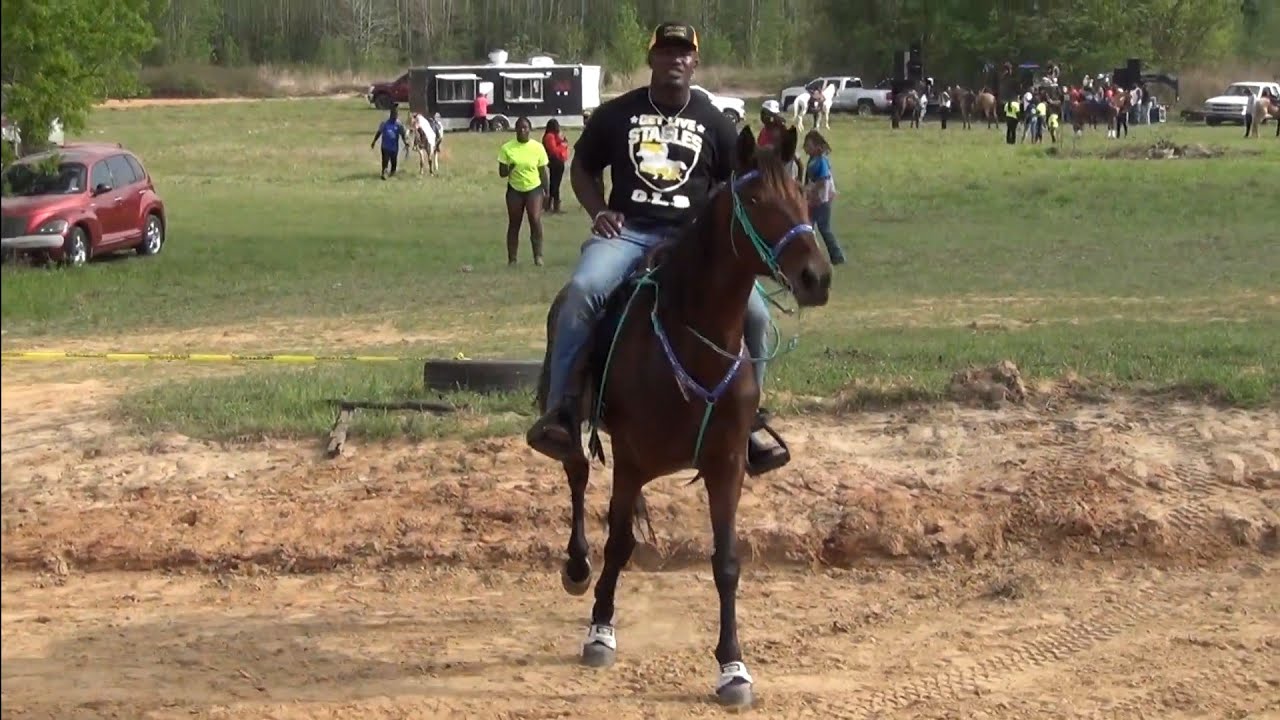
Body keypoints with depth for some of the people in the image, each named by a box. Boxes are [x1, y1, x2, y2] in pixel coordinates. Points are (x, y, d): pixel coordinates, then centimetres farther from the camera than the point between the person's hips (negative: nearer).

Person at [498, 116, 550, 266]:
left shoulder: (538, 147, -2)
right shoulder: (507, 148, -3)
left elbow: (542, 172, 4)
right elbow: (502, 173, 0)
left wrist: (547, 192, 4)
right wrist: (509, 168, -22)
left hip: (534, 188, -1)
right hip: (514, 190, 1)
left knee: (535, 220, -18)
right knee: (514, 224, 6)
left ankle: (538, 255, -12)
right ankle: (512, 259, 12)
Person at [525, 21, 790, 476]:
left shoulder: (714, 123, 11)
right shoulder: (616, 114, 8)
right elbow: (582, 168, 18)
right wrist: (598, 212, 0)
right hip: (627, 231, -1)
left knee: (753, 313, -16)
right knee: (582, 291, -33)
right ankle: (561, 412, -28)